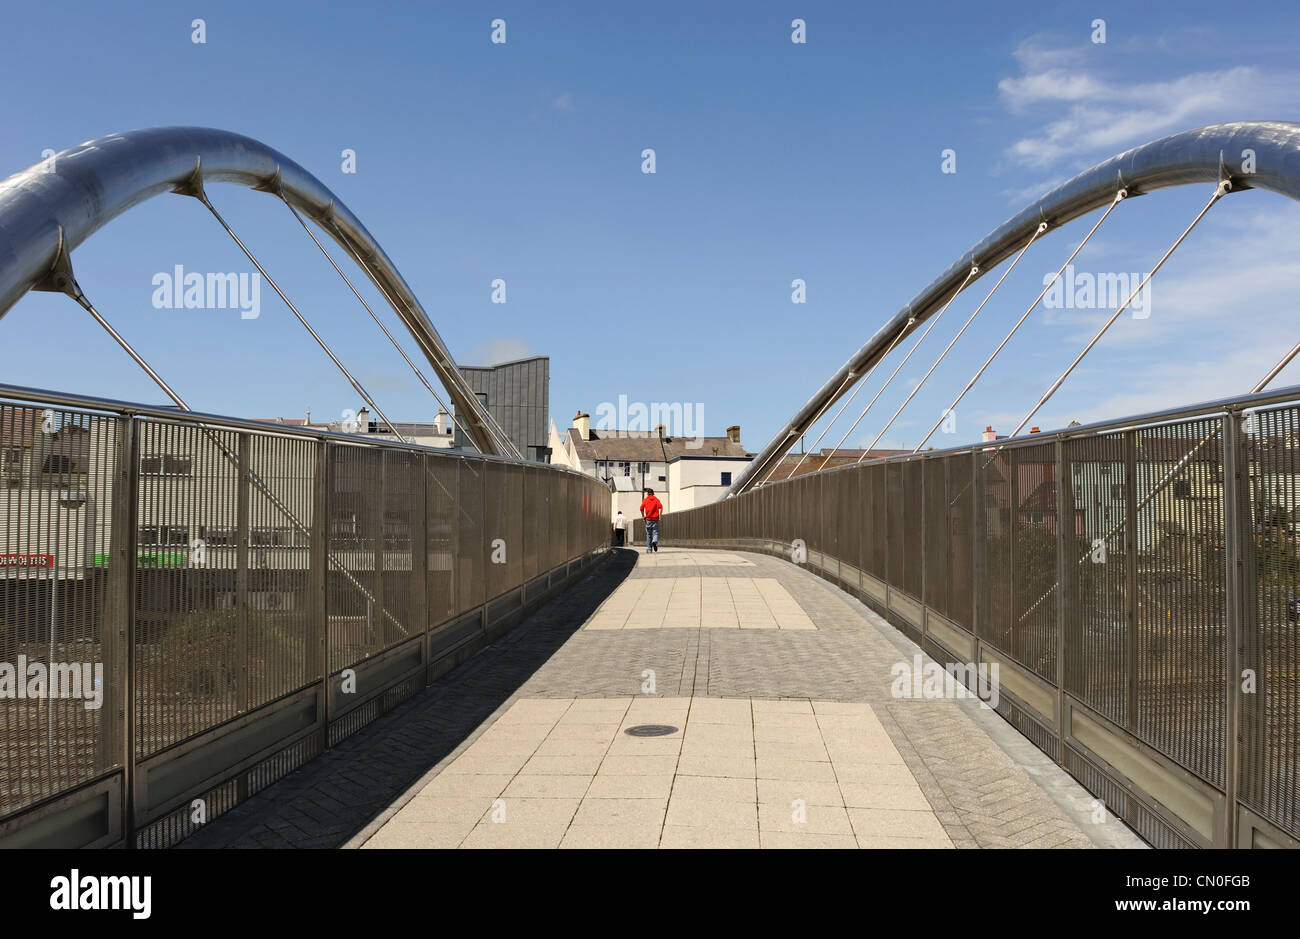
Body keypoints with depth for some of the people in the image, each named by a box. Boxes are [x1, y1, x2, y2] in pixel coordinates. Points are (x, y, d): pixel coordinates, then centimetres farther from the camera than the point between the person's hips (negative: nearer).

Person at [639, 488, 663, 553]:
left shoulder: (645, 500, 7)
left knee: (648, 534, 8)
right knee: (655, 532, 2)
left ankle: (649, 549, 8)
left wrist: (643, 516, 6)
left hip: (648, 519, 0)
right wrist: (660, 516, -7)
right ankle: (655, 541, -30)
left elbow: (641, 508, -5)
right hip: (655, 519, 0)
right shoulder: (656, 499, 6)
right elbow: (661, 507, -10)